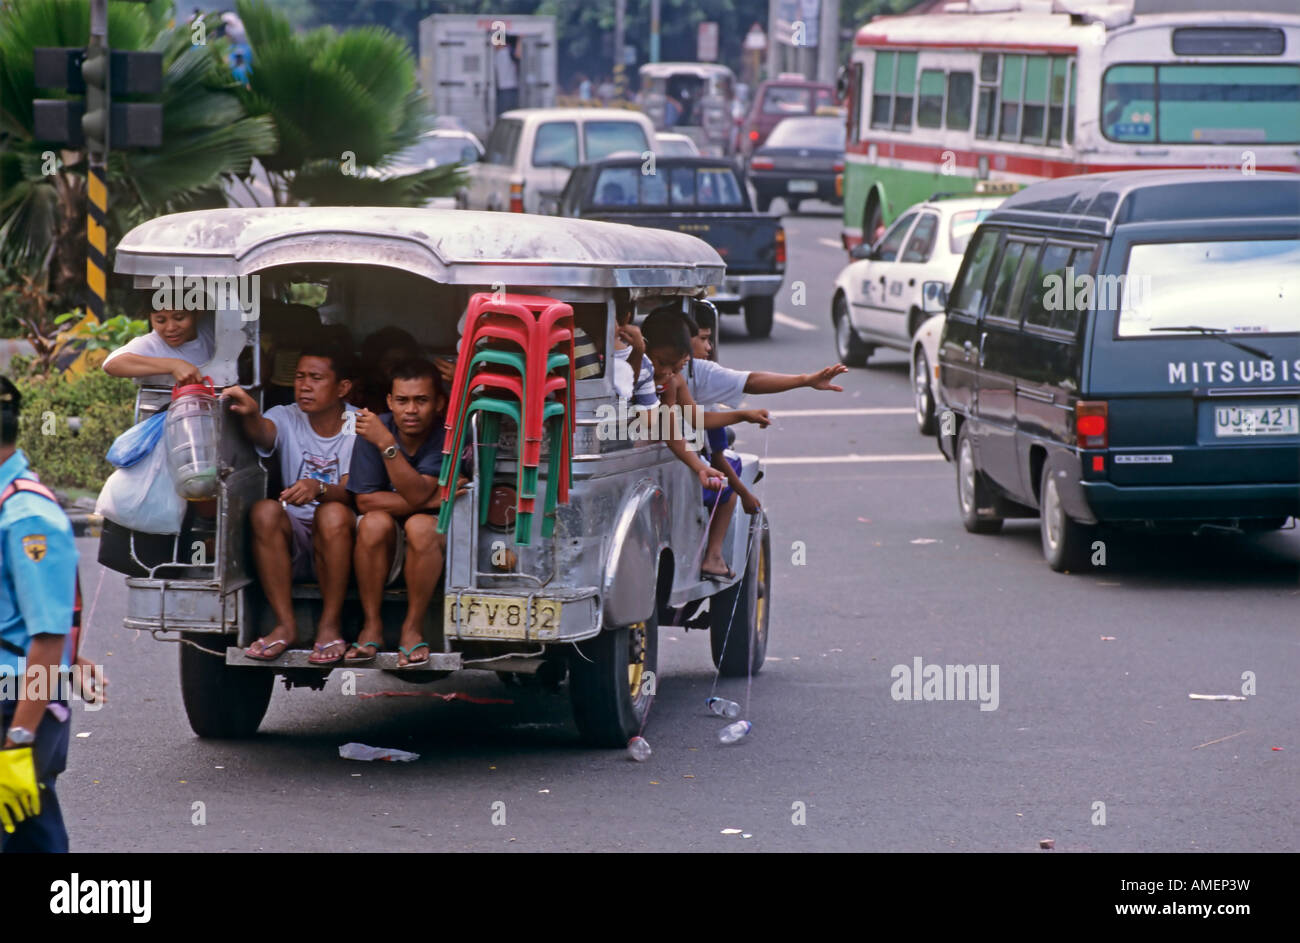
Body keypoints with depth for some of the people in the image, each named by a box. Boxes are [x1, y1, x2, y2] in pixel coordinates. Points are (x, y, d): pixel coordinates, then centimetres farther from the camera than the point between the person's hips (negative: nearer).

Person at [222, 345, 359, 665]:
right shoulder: (286, 419, 4)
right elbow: (263, 434, -21)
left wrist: (319, 489, -37)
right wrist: (250, 414, -46)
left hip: (337, 543, -2)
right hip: (293, 547, 2)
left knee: (332, 516, -34)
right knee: (264, 510, -28)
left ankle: (331, 624, -21)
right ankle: (285, 625, -24)